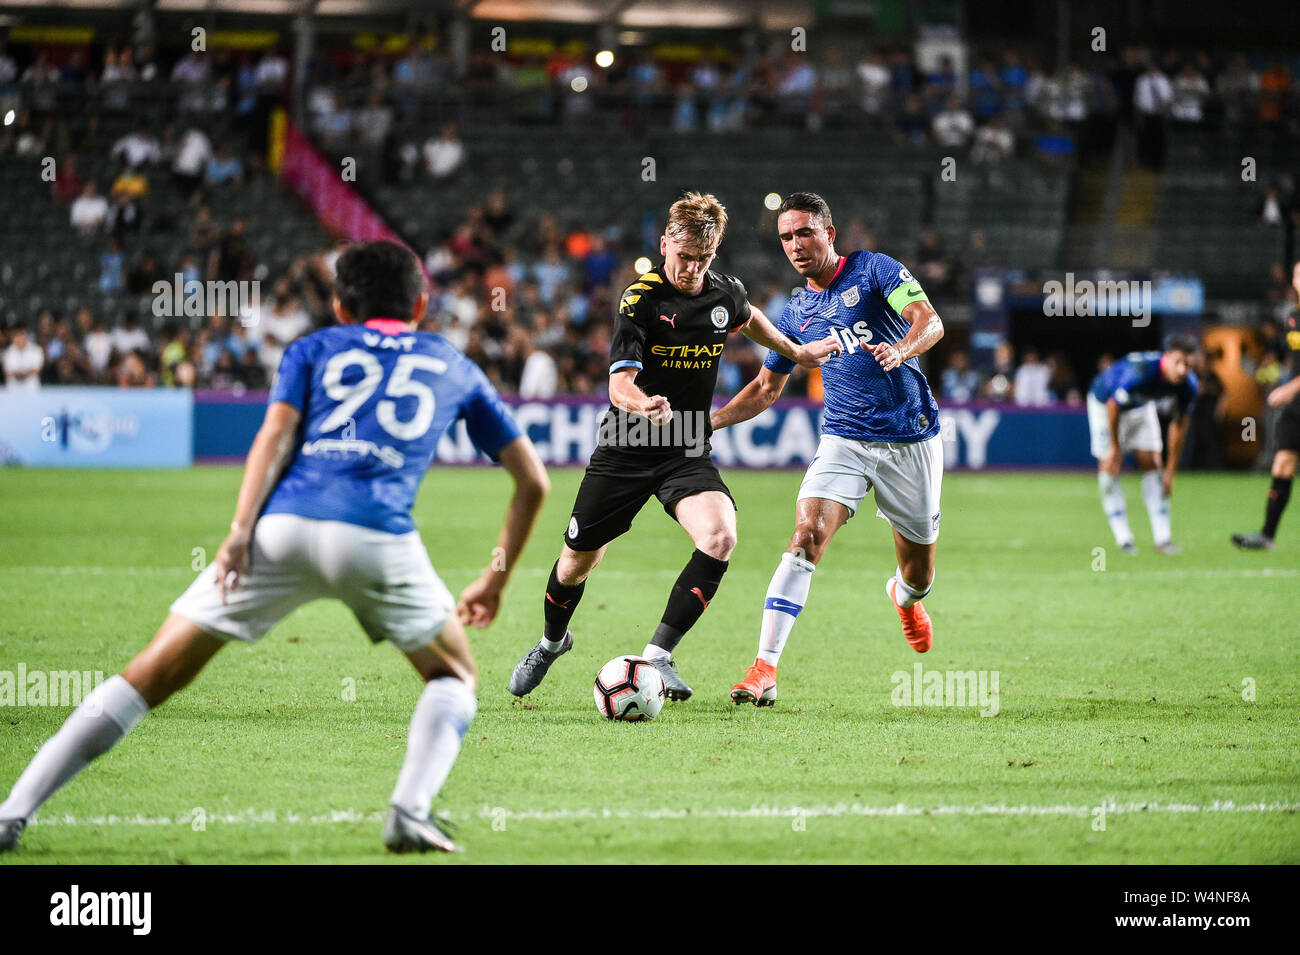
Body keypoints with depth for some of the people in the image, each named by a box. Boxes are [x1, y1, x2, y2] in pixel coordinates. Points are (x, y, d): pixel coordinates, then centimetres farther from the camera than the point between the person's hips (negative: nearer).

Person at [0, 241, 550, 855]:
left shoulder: (313, 349, 27)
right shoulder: (455, 368, 30)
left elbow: (277, 429, 7)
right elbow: (533, 481, 30)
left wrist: (241, 528, -5)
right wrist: (496, 581, 39)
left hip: (282, 527, 1)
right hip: (378, 535, -1)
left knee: (152, 677, 7)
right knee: (453, 678, 23)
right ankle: (410, 811, -1)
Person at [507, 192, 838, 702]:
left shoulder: (726, 293, -2)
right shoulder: (639, 299, -17)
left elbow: (748, 317, 26)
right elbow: (619, 385, -26)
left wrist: (795, 352, 27)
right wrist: (642, 404, -47)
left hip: (688, 454, 3)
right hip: (626, 449, -3)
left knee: (720, 536, -26)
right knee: (577, 563, 8)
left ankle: (658, 654, -17)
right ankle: (551, 642, 41)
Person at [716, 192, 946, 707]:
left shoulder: (874, 269, -4)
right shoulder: (797, 312, 10)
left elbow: (930, 320, -18)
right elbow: (766, 388, 20)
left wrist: (899, 349, -40)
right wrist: (710, 420, 6)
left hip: (911, 440, -2)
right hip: (844, 441, 2)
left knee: (918, 576, 9)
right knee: (807, 535, -23)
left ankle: (904, 596, 50)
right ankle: (764, 669, -28)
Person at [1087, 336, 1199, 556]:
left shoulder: (1188, 384, -25)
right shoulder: (1139, 372, -44)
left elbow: (1179, 424, -9)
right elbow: (1113, 406, -27)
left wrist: (1171, 470, -4)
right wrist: (1115, 447, -14)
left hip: (1142, 405, 5)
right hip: (1105, 401, -5)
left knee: (1152, 463, -3)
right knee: (1109, 466, -10)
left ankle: (1162, 537, -2)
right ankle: (1123, 538, -5)